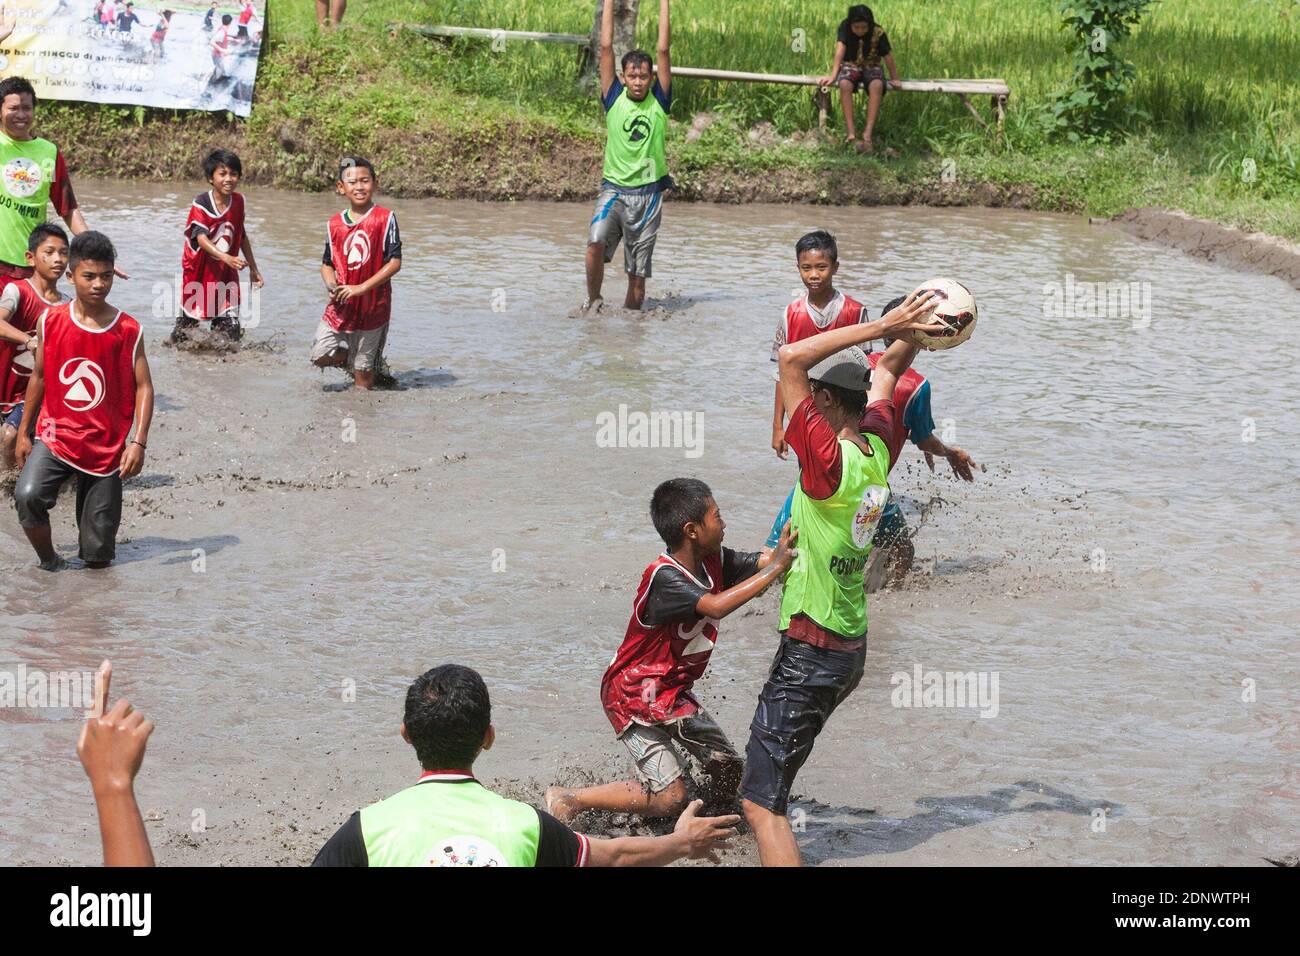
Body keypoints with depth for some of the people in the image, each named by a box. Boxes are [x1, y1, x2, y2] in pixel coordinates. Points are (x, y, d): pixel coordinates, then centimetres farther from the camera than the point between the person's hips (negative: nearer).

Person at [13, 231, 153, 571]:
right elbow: (39, 377, 9)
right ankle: (50, 563, -5)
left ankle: (92, 549, 38)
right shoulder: (51, 321, -2)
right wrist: (23, 432, 11)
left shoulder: (128, 330, -6)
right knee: (28, 495, -30)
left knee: (98, 556, 0)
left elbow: (144, 387, -5)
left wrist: (138, 442, -16)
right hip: (56, 437, 1)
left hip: (106, 446, -1)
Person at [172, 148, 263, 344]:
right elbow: (201, 238, -30)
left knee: (232, 332, -5)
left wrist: (253, 269, 17)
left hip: (226, 276, 4)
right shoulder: (201, 204, -17)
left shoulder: (238, 201, -1)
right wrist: (227, 258, -45)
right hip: (198, 274, -4)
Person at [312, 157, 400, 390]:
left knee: (363, 374, 2)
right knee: (321, 357, -3)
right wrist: (331, 286, -10)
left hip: (372, 307, -4)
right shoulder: (334, 224, 4)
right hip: (340, 307, 4)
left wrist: (361, 288, -19)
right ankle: (353, 359, 23)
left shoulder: (385, 218, -9)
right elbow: (327, 264, 12)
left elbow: (394, 263, -13)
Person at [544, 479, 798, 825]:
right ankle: (567, 801, -2)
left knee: (728, 768, 7)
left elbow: (765, 562, -1)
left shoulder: (713, 561, -2)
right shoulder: (664, 578, -28)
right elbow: (716, 606, -41)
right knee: (670, 798, -15)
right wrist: (774, 569, -38)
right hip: (634, 693, -9)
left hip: (673, 690, 9)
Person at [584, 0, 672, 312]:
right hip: (614, 188, -1)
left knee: (637, 274, 3)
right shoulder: (614, 99, 2)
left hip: (649, 193, 1)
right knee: (596, 242, -27)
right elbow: (606, 47, 0)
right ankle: (593, 300, -8)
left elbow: (663, 50, -1)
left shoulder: (659, 101, 3)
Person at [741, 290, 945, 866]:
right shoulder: (876, 449, 3)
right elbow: (884, 373, 22)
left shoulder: (829, 460, -20)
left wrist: (884, 326, -20)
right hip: (851, 648, 9)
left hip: (810, 651, -9)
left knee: (761, 805, -11)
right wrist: (910, 332, 9)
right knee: (772, 774, 28)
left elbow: (791, 358, -23)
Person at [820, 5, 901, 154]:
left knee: (877, 85, -35)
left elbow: (888, 56, -10)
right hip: (850, 66, 1)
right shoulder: (845, 27, -14)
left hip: (871, 67, -1)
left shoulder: (878, 33, -16)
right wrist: (833, 76, -31)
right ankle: (851, 132, -35)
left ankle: (868, 134, -40)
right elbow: (840, 51, -23)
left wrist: (895, 79, -8)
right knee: (844, 84, -35)